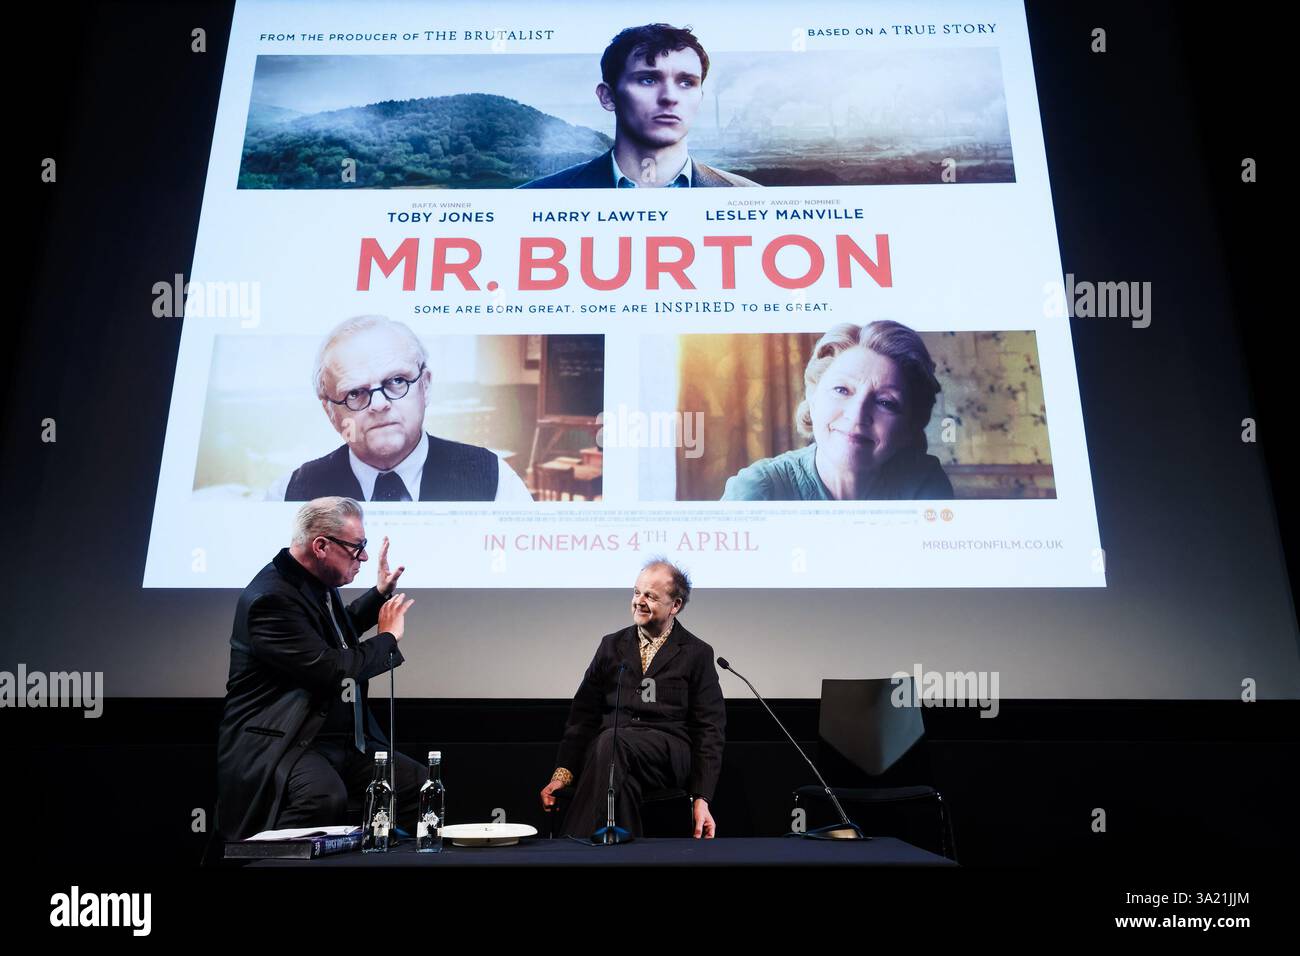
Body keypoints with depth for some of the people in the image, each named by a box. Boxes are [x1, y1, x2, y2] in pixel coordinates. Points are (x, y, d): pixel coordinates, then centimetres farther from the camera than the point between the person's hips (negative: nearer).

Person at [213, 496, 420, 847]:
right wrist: (387, 637, -8)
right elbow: (332, 670, -24)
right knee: (324, 796, -37)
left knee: (422, 785, -1)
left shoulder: (315, 583, 11)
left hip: (345, 740, 9)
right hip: (281, 743, -9)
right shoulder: (271, 597, -19)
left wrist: (381, 593, 23)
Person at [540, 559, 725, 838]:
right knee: (620, 779, -36)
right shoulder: (611, 645, 17)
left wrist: (701, 800, -6)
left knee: (611, 741, -34)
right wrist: (562, 773, -4)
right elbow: (583, 715, 12)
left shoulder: (697, 653, 8)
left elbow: (709, 729, 5)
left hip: (668, 754, -2)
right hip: (610, 746, 2)